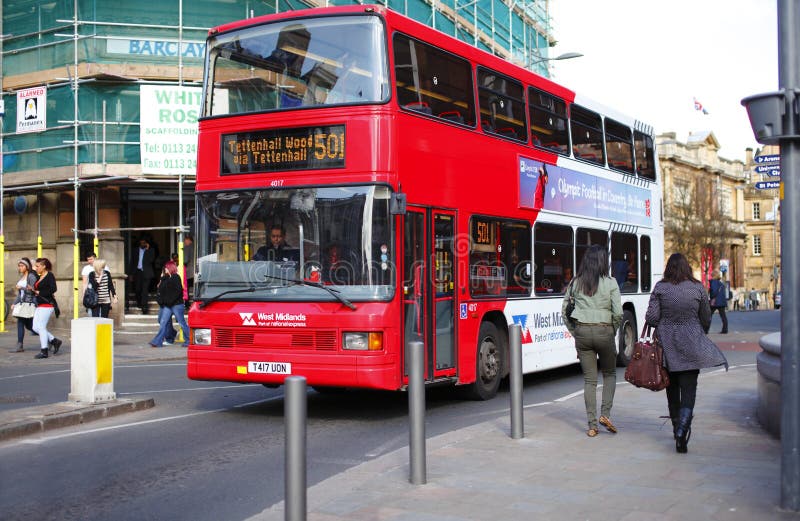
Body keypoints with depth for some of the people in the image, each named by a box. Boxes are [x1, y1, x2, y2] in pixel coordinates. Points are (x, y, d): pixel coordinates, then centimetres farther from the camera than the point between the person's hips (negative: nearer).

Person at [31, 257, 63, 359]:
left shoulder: (50, 276, -10)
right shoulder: (40, 277, 15)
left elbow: (53, 289, -21)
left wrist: (39, 292, -16)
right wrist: (32, 289, 2)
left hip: (47, 304, -9)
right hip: (40, 305, 9)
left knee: (41, 327, -6)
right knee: (35, 328, 7)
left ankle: (44, 351, 1)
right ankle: (54, 341, 17)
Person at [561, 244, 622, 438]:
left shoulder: (575, 283, 4)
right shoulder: (610, 283, -5)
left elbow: (564, 311, 6)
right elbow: (618, 313, -9)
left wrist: (575, 332, 12)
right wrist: (613, 331, 7)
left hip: (582, 332, 2)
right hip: (604, 331, -2)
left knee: (589, 379, 8)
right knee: (609, 373, 19)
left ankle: (592, 425, 7)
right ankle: (605, 414, 4)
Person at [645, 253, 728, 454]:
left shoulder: (660, 288, -4)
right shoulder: (698, 288, -2)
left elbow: (651, 317, -7)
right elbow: (706, 319, 6)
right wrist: (701, 335, 25)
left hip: (666, 345, 1)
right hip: (690, 345, -1)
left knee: (672, 388, 15)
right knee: (689, 388, -1)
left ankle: (677, 428, 27)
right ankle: (682, 431, -17)